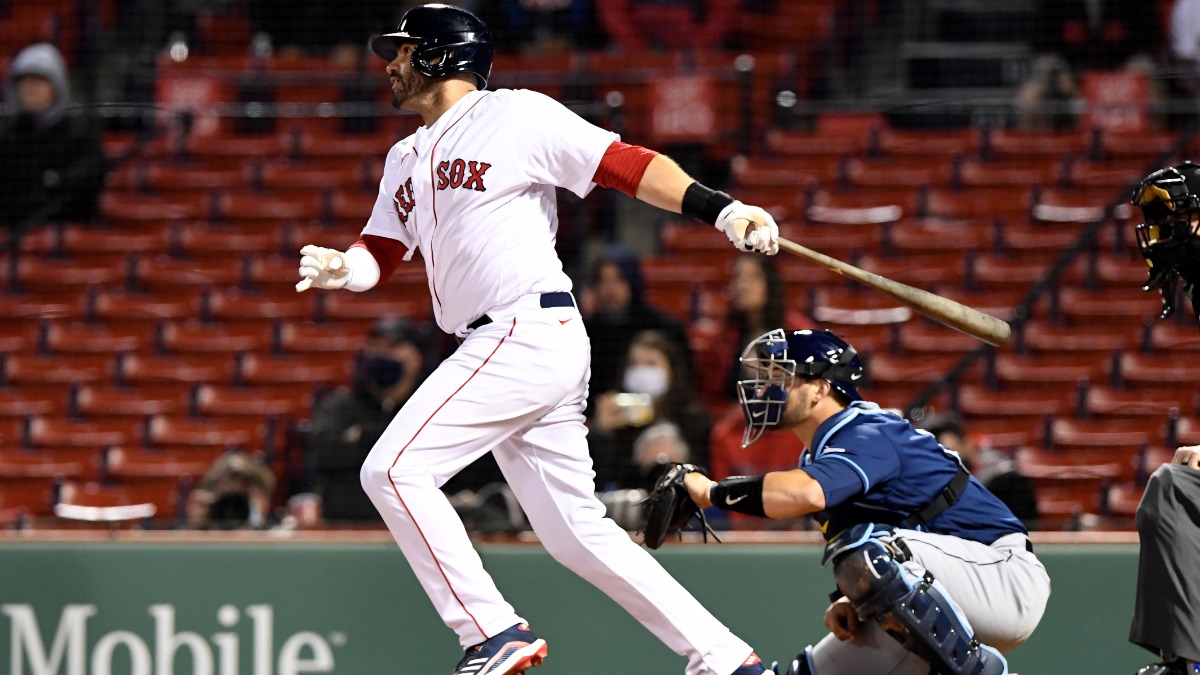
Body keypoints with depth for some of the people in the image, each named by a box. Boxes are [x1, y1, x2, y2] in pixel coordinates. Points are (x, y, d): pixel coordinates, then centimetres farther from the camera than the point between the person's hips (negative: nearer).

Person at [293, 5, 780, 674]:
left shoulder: (518, 116, -3)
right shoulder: (408, 160, 23)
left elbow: (629, 166, -8)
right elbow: (380, 257, 20)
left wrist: (723, 209, -21)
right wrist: (337, 267, -4)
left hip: (531, 334, -9)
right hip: (495, 348, 9)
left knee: (395, 468, -15)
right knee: (577, 533, 6)